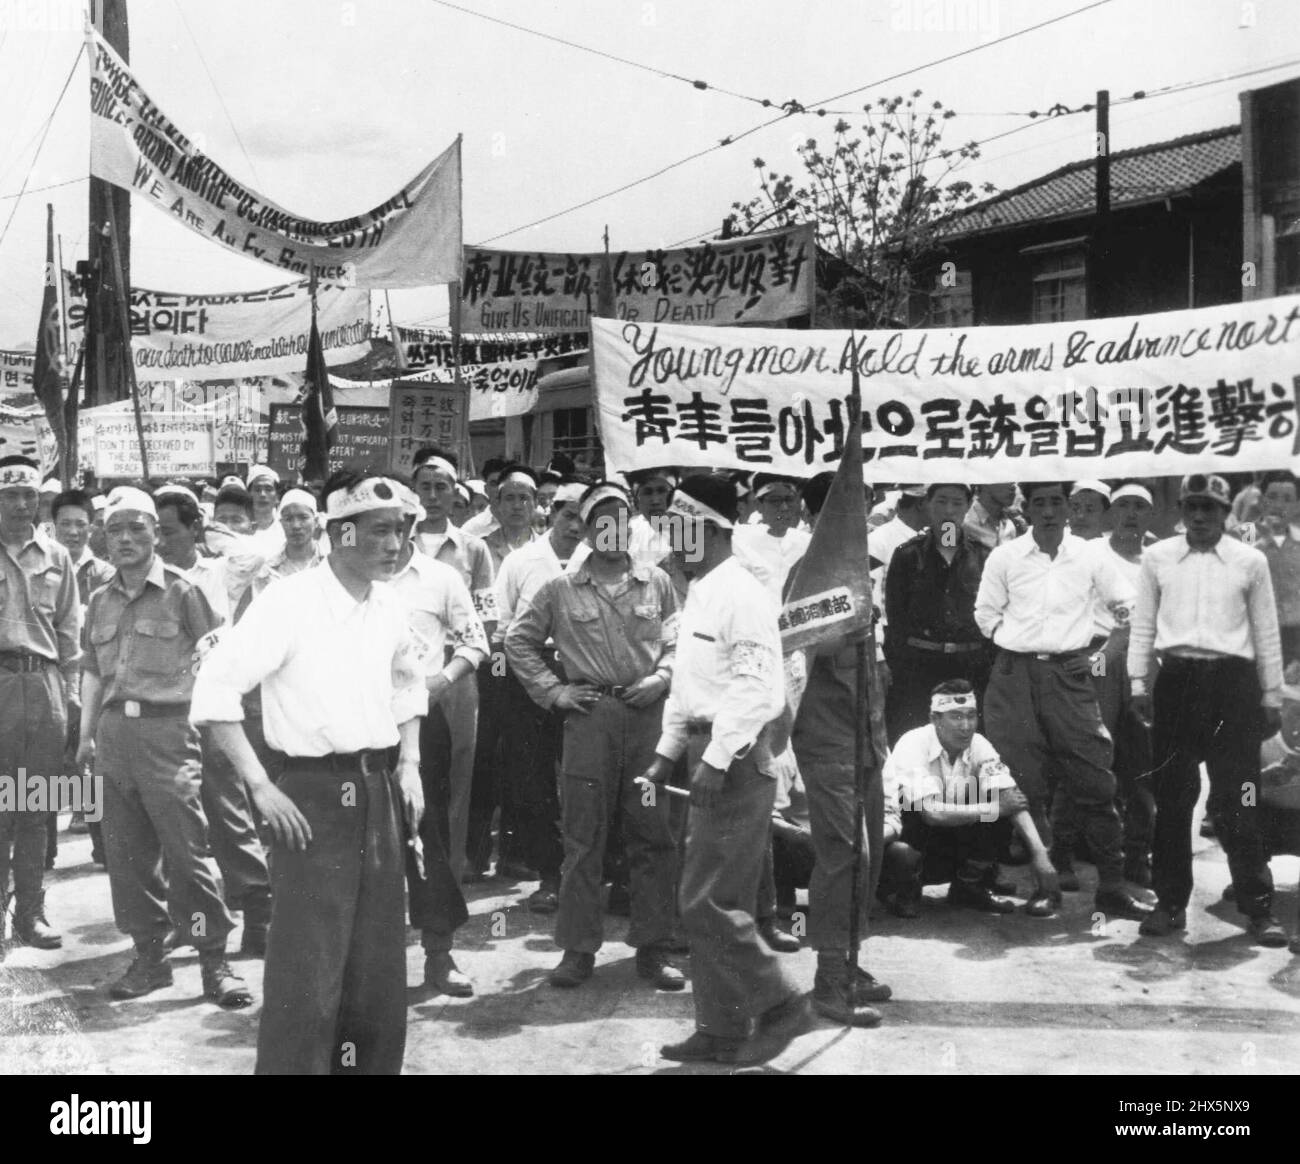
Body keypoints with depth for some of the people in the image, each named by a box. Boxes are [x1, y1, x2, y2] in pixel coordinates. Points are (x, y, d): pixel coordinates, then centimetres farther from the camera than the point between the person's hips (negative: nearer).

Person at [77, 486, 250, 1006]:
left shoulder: (181, 589, -3)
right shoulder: (100, 601, 14)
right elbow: (92, 670, 19)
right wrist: (86, 734, 12)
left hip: (167, 729, -5)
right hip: (114, 733, 6)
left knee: (188, 849, -7)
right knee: (126, 853, 8)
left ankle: (214, 961, 1)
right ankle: (149, 955, 20)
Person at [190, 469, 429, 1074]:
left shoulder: (389, 607, 6)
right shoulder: (287, 602, -14)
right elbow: (214, 689, -15)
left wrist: (409, 766, 12)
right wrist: (260, 785, -17)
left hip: (379, 789, 6)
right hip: (313, 793, -6)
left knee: (379, 965, 13)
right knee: (308, 968, -6)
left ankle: (371, 1063, 28)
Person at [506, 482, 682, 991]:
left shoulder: (656, 583, 9)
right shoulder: (560, 590, 6)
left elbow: (677, 642, 14)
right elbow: (519, 639, 12)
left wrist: (661, 677, -4)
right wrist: (551, 690, 4)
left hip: (648, 716, 1)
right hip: (589, 716, -1)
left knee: (653, 834, 3)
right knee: (583, 838, 2)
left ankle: (653, 946, 14)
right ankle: (578, 948, 11)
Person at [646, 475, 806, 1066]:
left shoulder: (741, 595, -15)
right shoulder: (698, 593, 15)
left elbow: (756, 688, -23)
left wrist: (716, 760, -23)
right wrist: (666, 753, 17)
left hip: (735, 762, -10)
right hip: (707, 757, 10)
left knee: (707, 903, -7)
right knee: (711, 903, 13)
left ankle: (780, 1002, 8)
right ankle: (722, 1029, 22)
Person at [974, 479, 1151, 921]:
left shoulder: (1090, 557, 3)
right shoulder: (1004, 557, 2)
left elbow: (1125, 604, 14)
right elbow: (986, 612, 11)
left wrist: (1087, 638, 9)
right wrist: (1017, 642, 6)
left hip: (1070, 674, 0)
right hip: (1016, 675, 0)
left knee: (1096, 780, -3)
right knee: (1027, 784, 2)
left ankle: (1112, 885, 5)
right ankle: (1039, 884, 11)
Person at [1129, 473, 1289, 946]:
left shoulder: (1250, 561, 5)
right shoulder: (1157, 557, 7)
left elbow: (1266, 632, 7)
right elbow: (1143, 624, 10)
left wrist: (1272, 696, 6)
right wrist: (1138, 681, 3)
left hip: (1232, 680, -1)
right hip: (1176, 679, 2)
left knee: (1237, 800, -4)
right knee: (1172, 796, 6)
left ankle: (1258, 907, 5)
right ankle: (1171, 903, 15)